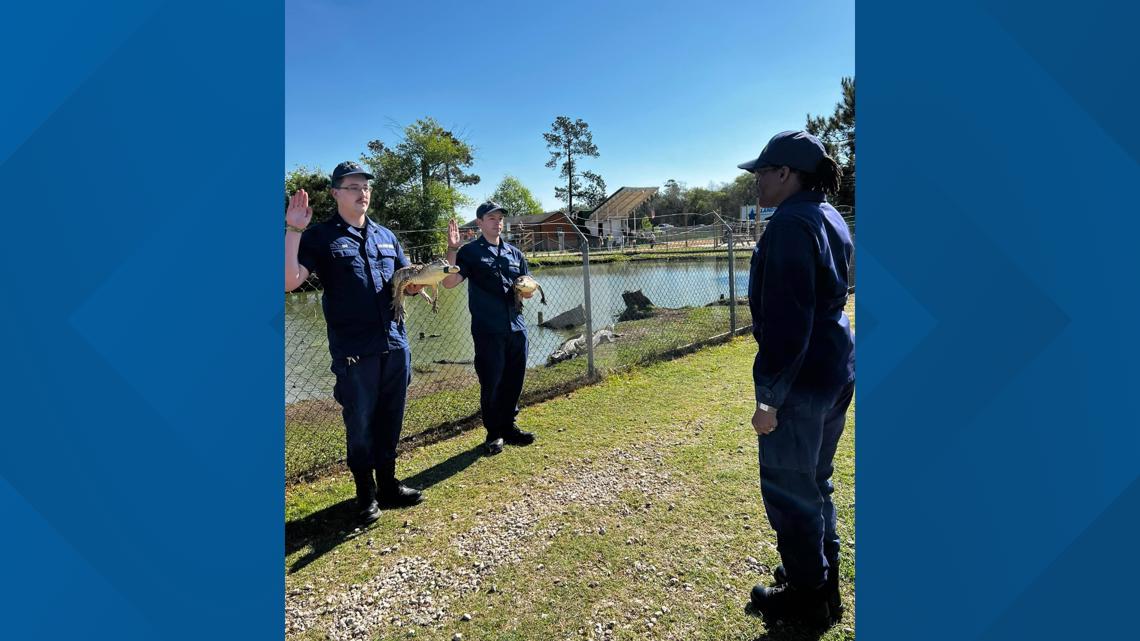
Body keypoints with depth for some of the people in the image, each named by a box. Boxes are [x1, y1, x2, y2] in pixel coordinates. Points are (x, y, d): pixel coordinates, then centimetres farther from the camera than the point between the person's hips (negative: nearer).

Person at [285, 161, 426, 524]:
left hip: (395, 346, 5)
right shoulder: (320, 236, -1)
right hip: (353, 352, -5)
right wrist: (294, 230, -19)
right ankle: (366, 494, 25)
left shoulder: (386, 236, 14)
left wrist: (415, 284, -4)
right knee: (360, 425, 7)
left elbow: (407, 285, 19)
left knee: (390, 422, 14)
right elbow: (289, 281, -15)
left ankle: (388, 486, 31)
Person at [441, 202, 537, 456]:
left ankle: (509, 427, 28)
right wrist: (452, 249, -23)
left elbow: (528, 291, 18)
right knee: (491, 383, 2)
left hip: (517, 328, 5)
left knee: (514, 381, 12)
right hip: (487, 331, -5)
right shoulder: (470, 251, 1)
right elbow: (449, 282, -12)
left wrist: (527, 289, -6)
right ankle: (494, 434, 18)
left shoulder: (515, 253, 15)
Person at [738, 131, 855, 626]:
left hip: (801, 377, -10)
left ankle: (808, 597, 23)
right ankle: (822, 580, 38)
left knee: (787, 488, 5)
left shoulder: (791, 223, -18)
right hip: (834, 368, 10)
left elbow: (785, 319, -24)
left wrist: (768, 394, -20)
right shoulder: (829, 218, 12)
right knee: (814, 480, 22)